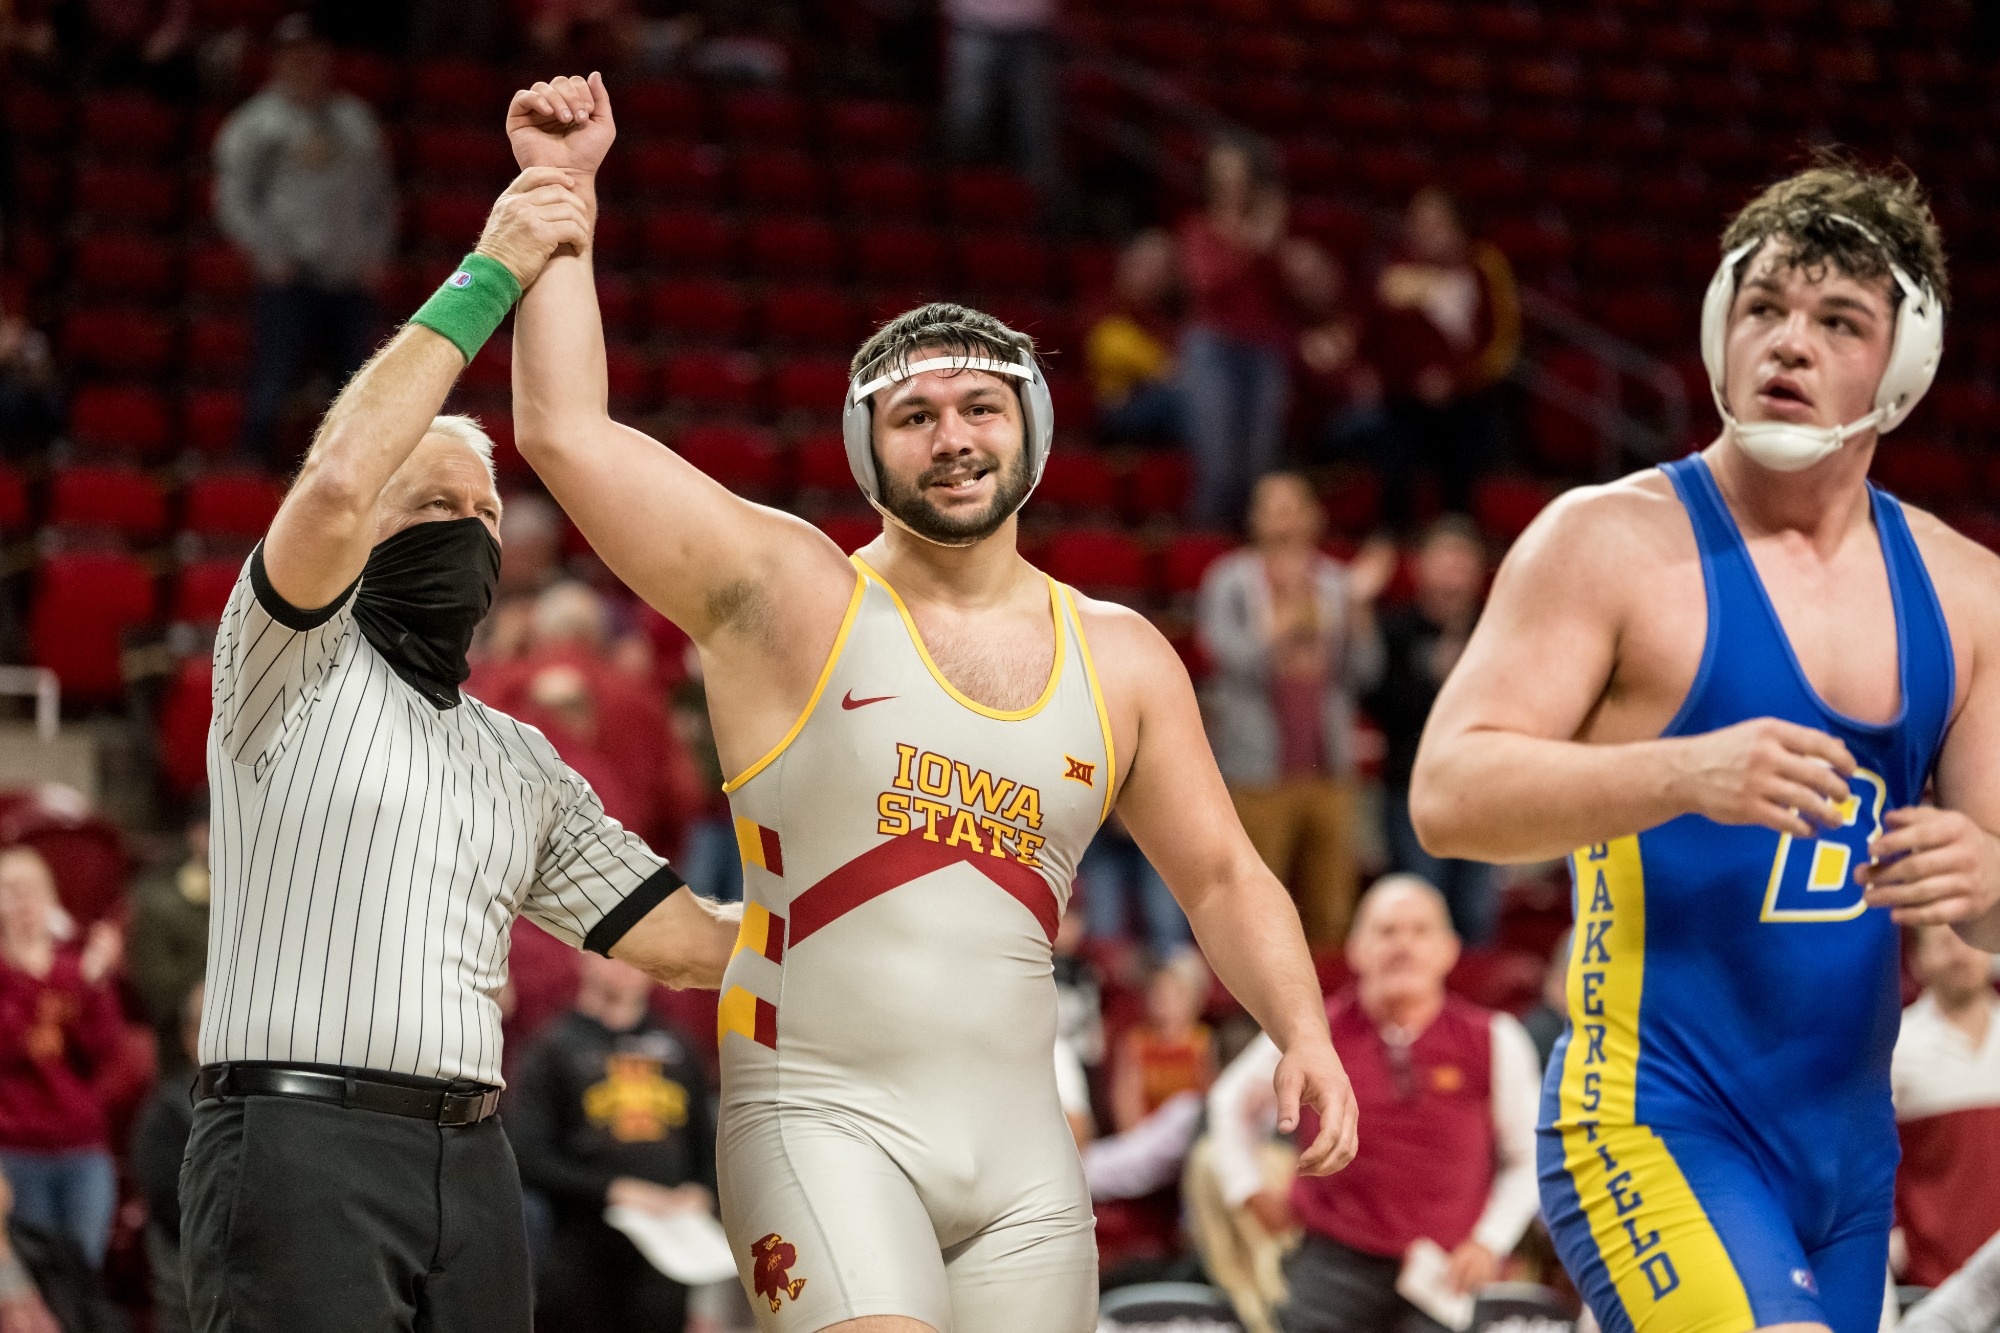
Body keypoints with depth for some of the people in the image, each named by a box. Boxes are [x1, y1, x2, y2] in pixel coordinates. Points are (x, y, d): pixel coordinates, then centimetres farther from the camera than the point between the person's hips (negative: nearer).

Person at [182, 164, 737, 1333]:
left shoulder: (524, 766, 25)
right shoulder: (300, 661, 6)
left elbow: (685, 940, 21)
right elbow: (338, 481, -14)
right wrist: (488, 279, -8)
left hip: (472, 1157, 6)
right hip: (300, 1140, -6)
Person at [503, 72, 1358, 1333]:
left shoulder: (1122, 658, 11)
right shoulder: (788, 595, -1)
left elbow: (1222, 875, 16)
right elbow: (566, 430, -9)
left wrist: (1304, 1031, -1)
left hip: (1020, 1146, 5)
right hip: (824, 1121, -4)